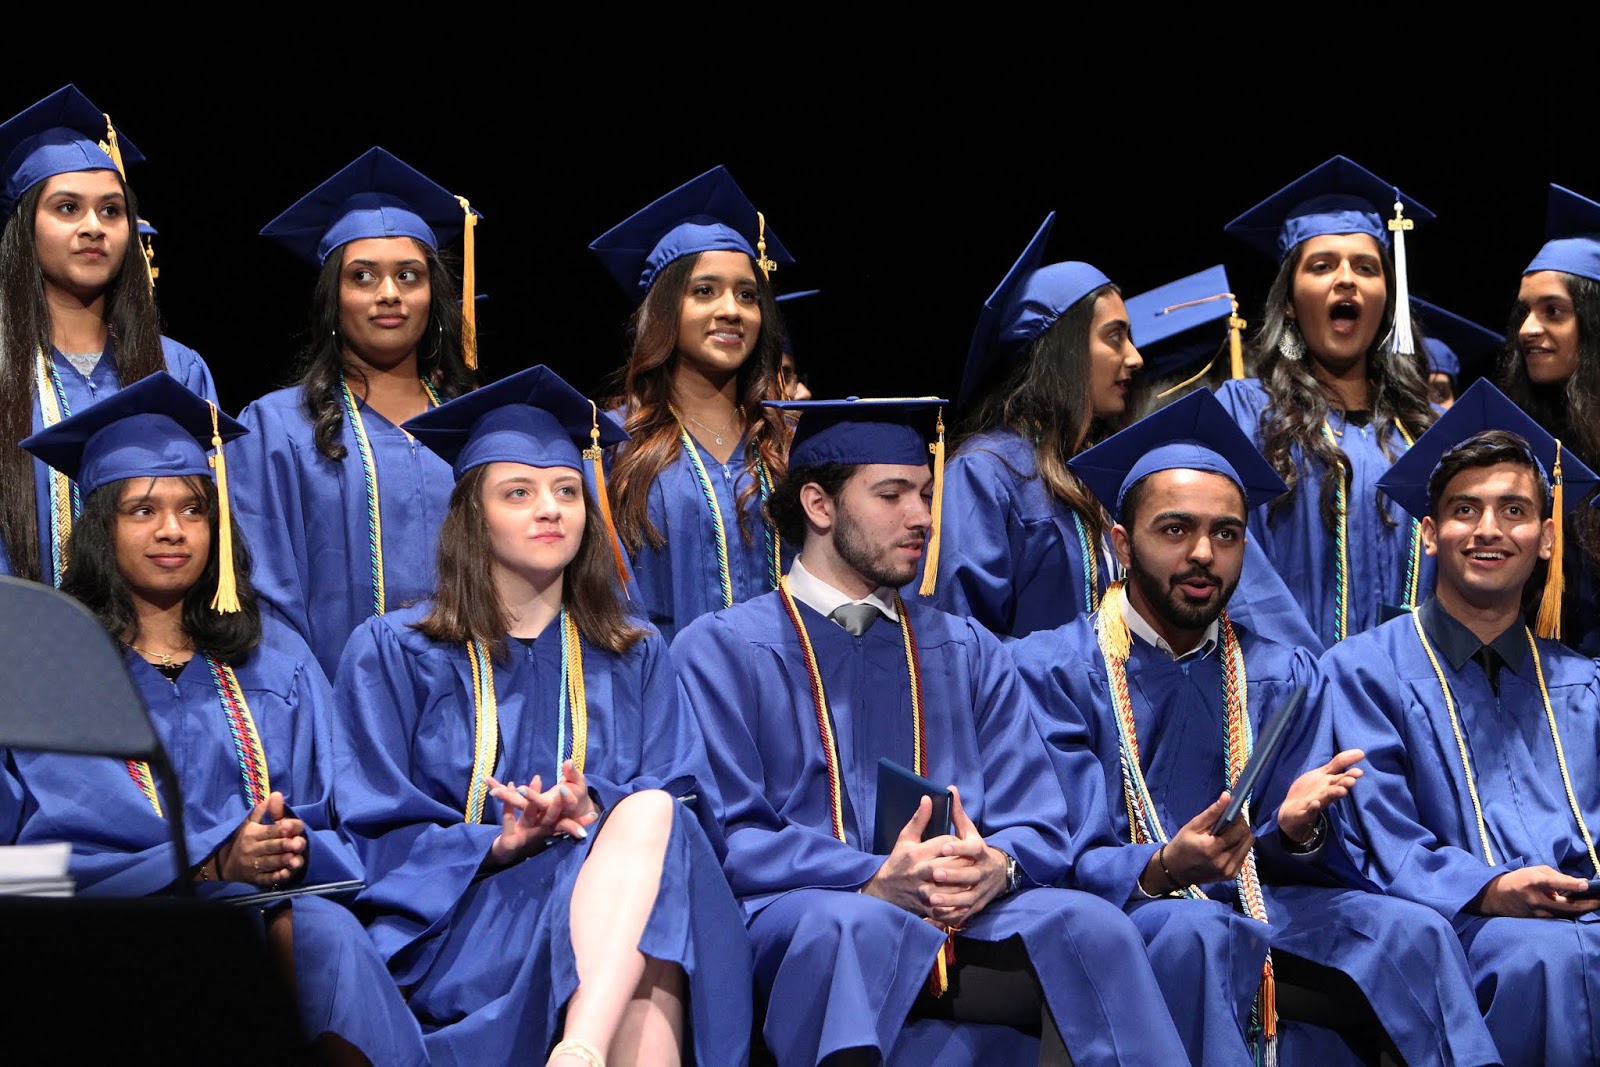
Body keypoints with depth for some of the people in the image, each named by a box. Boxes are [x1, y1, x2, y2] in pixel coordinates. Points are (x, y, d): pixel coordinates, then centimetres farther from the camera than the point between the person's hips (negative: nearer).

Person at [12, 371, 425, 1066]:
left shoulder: (279, 670, 21)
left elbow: (325, 827, 13)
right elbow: (70, 834, -3)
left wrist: (292, 849, -13)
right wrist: (215, 860, -19)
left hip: (274, 900, 3)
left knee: (327, 933, -33)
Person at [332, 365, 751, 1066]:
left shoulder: (635, 661, 22)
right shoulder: (392, 653, 13)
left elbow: (692, 815, 10)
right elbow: (377, 839, 4)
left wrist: (595, 819, -14)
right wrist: (502, 843, -15)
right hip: (463, 923, -3)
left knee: (651, 812, -35)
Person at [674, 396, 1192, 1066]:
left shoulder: (968, 654, 22)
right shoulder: (722, 651, 9)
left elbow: (1038, 827, 12)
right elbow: (727, 838, -4)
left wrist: (995, 867, -13)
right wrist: (875, 882, -19)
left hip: (968, 927, 4)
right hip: (789, 926, -4)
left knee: (1091, 926, -28)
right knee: (856, 924, -40)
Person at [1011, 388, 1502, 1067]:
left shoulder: (1283, 677, 15)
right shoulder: (1051, 671, 1)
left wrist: (1298, 830, -15)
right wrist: (1162, 872, -27)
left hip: (1256, 907, 4)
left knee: (1411, 931, -24)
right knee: (1201, 933, -37)